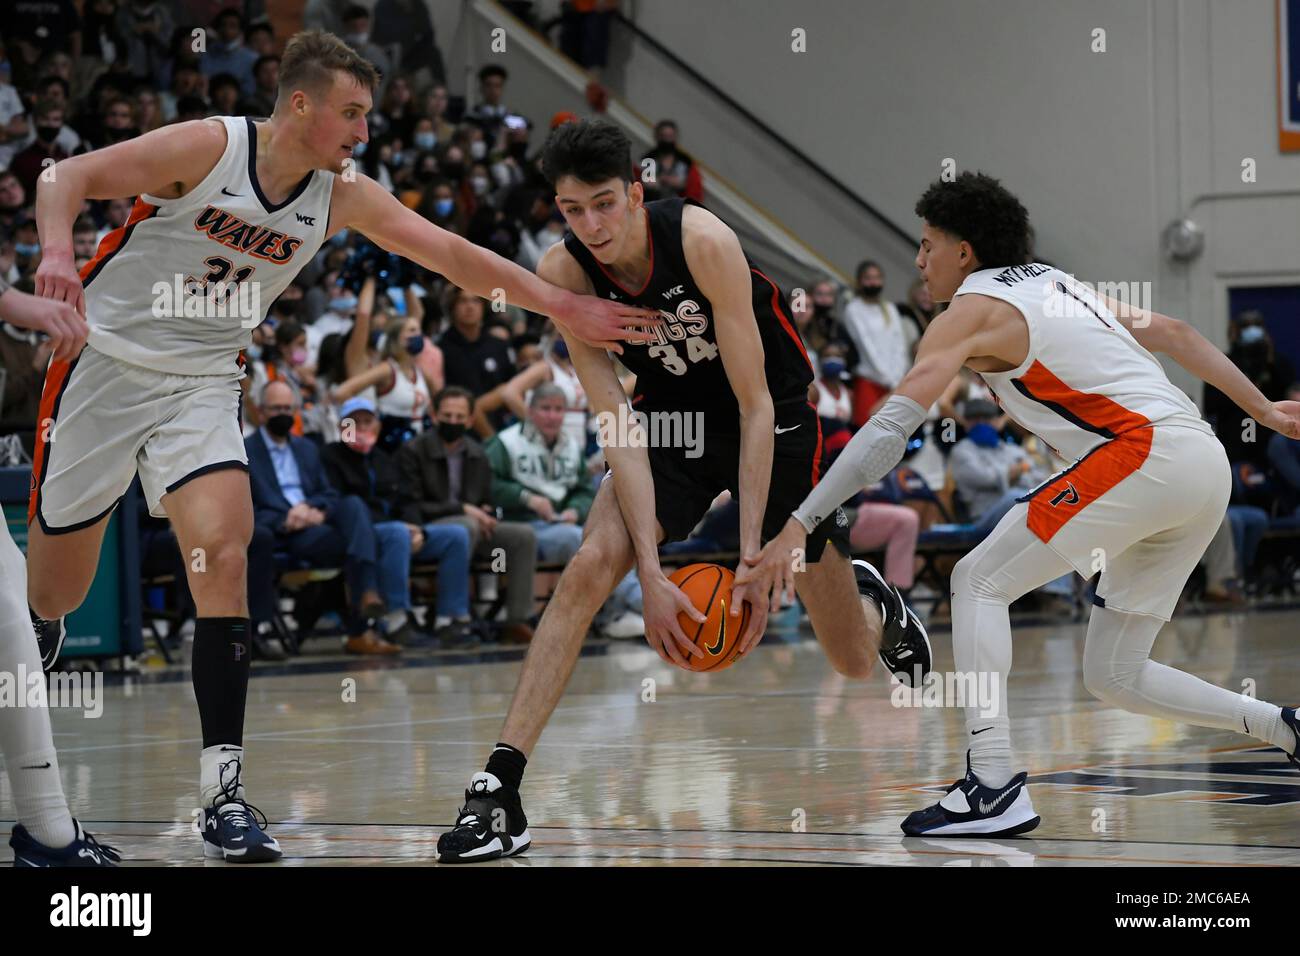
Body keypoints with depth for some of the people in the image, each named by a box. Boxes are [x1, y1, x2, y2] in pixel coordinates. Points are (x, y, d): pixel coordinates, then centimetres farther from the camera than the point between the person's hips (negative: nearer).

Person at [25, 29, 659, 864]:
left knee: (223, 558, -18)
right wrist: (58, 252, -35)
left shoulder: (344, 195, -2)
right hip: (106, 364, -3)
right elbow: (69, 177, -15)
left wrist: (565, 307, -5)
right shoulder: (209, 147, -16)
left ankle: (222, 790, -17)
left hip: (202, 384, 3)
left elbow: (450, 253, 0)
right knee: (50, 592, 3)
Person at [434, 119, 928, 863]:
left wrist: (753, 557, -30)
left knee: (856, 663, 5)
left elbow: (754, 405, -27)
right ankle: (500, 790, -25)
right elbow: (617, 427, -22)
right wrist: (652, 575, -31)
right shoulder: (565, 273, -21)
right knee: (589, 570, -25)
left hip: (777, 418, -2)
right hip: (673, 415, 2)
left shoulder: (703, 242, -31)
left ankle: (871, 600, 45)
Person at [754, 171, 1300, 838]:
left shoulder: (971, 312, 2)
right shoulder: (1055, 284, 26)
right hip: (1208, 464, 8)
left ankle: (992, 789, -14)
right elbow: (1175, 335, 26)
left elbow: (890, 427, -7)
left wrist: (799, 526, -10)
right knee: (1113, 676, 15)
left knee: (978, 582, -2)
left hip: (1146, 452, -8)